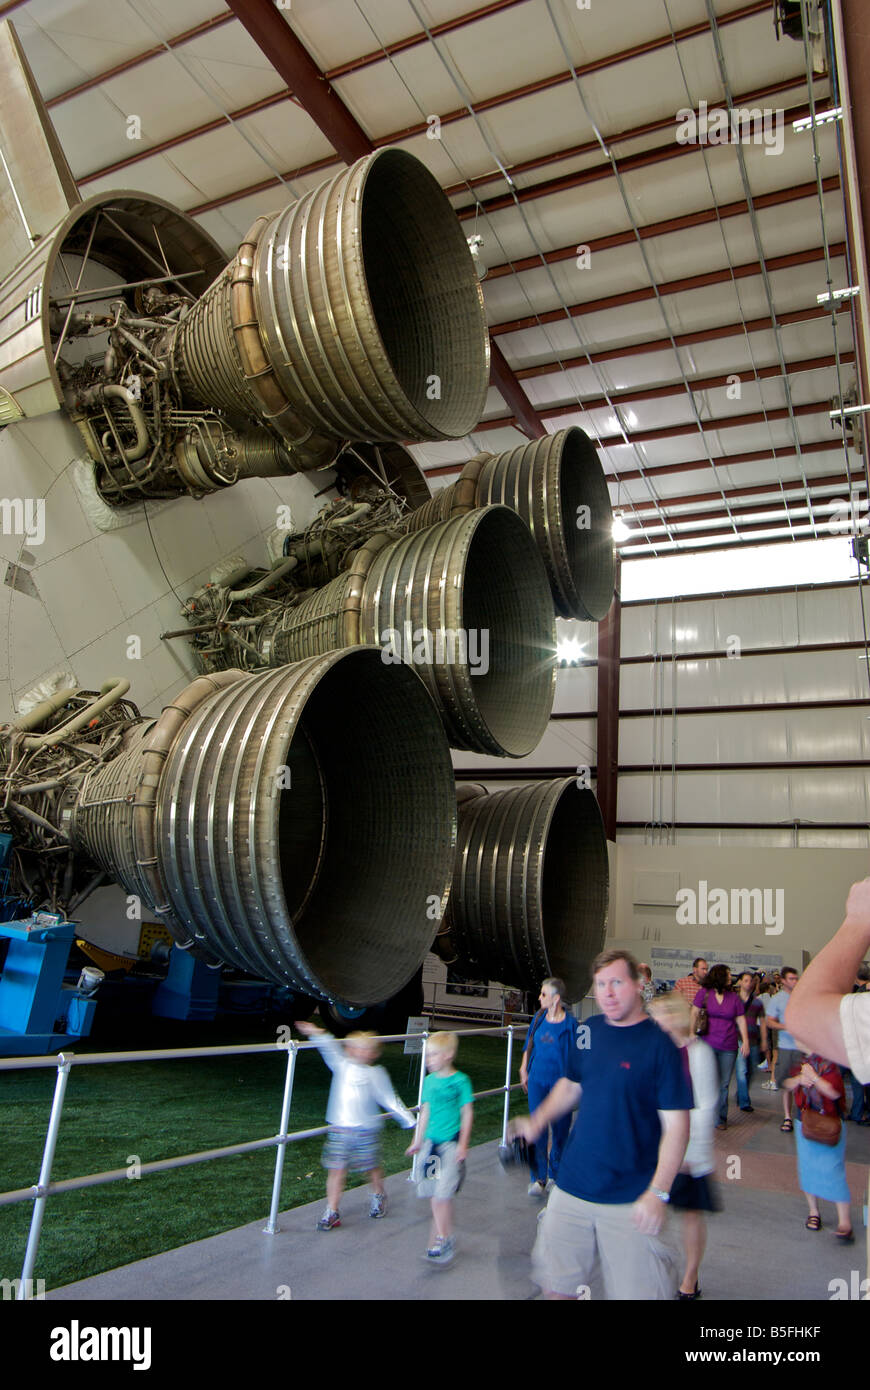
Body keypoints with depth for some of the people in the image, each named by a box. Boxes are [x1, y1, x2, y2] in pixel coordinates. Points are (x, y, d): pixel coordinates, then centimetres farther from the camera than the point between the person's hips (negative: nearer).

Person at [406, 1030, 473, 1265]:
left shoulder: (460, 1081, -10)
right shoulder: (429, 1080, 5)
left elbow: (467, 1114, -6)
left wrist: (463, 1144, -9)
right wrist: (418, 1140, 20)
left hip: (451, 1143, -5)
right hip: (432, 1141, 5)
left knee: (443, 1193, -8)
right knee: (435, 1193, 8)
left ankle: (441, 1239, 4)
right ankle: (446, 1235, 21)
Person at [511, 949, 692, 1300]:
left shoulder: (659, 1043, -13)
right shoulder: (589, 1031, 3)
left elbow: (676, 1124, -15)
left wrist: (658, 1193, -21)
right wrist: (538, 1121, 5)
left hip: (630, 1200, -5)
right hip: (571, 1188, 5)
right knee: (556, 1284, 15)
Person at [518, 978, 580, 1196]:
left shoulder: (570, 1024, -11)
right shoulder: (538, 1018, 2)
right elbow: (529, 1045, 14)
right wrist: (524, 1069, 12)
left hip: (559, 1081, -3)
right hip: (537, 1079, 3)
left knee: (560, 1129, 8)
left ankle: (555, 1174, 27)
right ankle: (539, 1178, 6)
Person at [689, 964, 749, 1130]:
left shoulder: (734, 997, 8)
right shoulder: (704, 993, -1)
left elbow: (740, 1020, 10)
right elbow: (695, 1013, -1)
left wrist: (745, 1040, 1)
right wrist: (692, 1033, -9)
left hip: (728, 1047, 2)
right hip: (708, 1044, -2)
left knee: (723, 1084, 5)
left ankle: (721, 1118, 18)